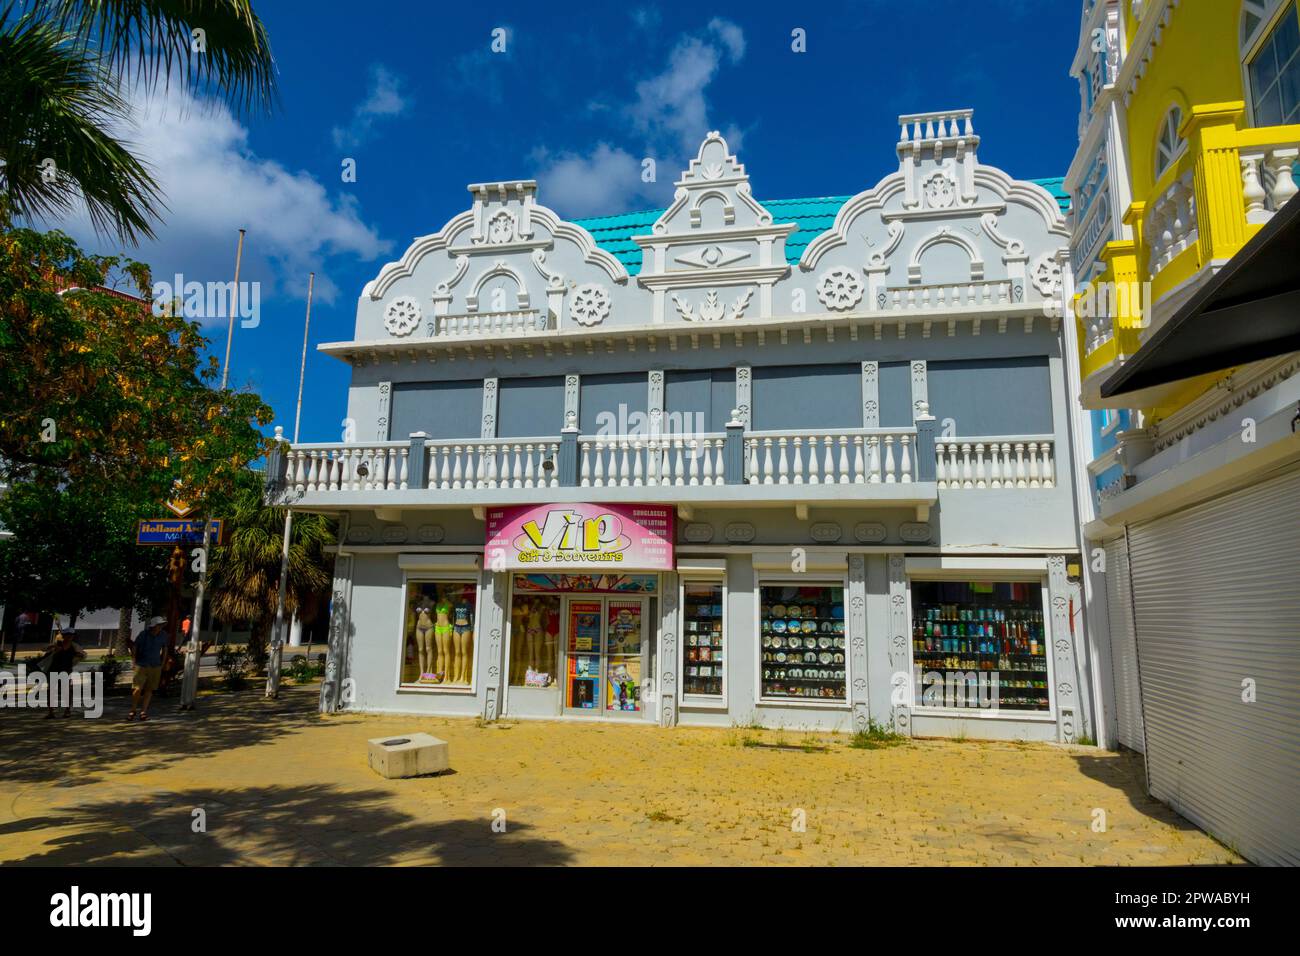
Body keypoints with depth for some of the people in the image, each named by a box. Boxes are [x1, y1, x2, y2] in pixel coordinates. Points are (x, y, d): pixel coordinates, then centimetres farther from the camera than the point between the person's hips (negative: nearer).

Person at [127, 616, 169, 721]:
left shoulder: (163, 636, -1)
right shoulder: (143, 634, -11)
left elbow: (164, 650, 14)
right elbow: (134, 648, 2)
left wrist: (162, 665, 13)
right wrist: (135, 663, 2)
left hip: (155, 667, 3)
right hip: (142, 666, -3)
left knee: (149, 690, 3)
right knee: (137, 689, -10)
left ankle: (144, 712, 7)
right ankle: (133, 711, 9)